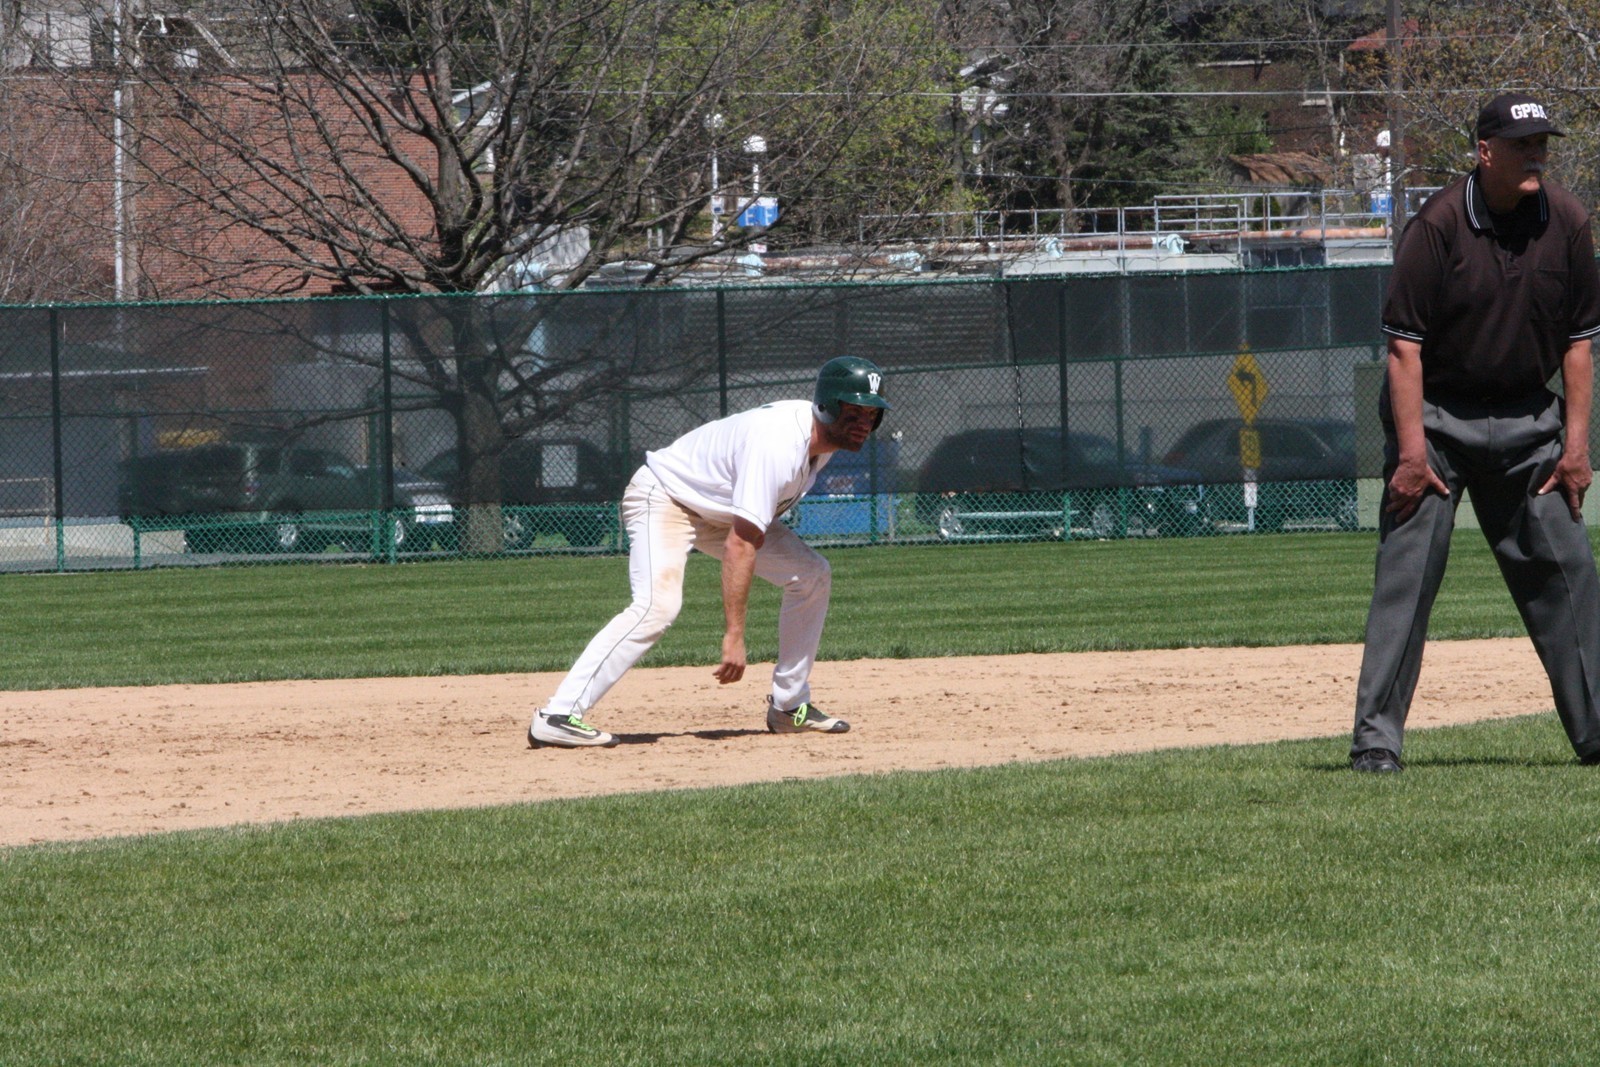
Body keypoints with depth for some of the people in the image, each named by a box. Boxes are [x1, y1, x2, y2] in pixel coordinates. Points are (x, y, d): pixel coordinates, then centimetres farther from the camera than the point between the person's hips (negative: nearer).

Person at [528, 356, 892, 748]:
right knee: (658, 603, -31)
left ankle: (789, 706, 12)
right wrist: (734, 636, -39)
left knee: (812, 576, 4)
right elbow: (739, 545, -37)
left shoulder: (825, 432, -6)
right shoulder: (778, 444, -35)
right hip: (663, 496, -10)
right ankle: (557, 716, -36)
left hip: (719, 509, 10)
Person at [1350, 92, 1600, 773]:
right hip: (1436, 417, -4)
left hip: (1527, 421, 4)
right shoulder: (1439, 225, -15)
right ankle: (1375, 739, -7)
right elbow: (1404, 343, -15)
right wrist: (1412, 448, -20)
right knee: (1407, 573, -8)